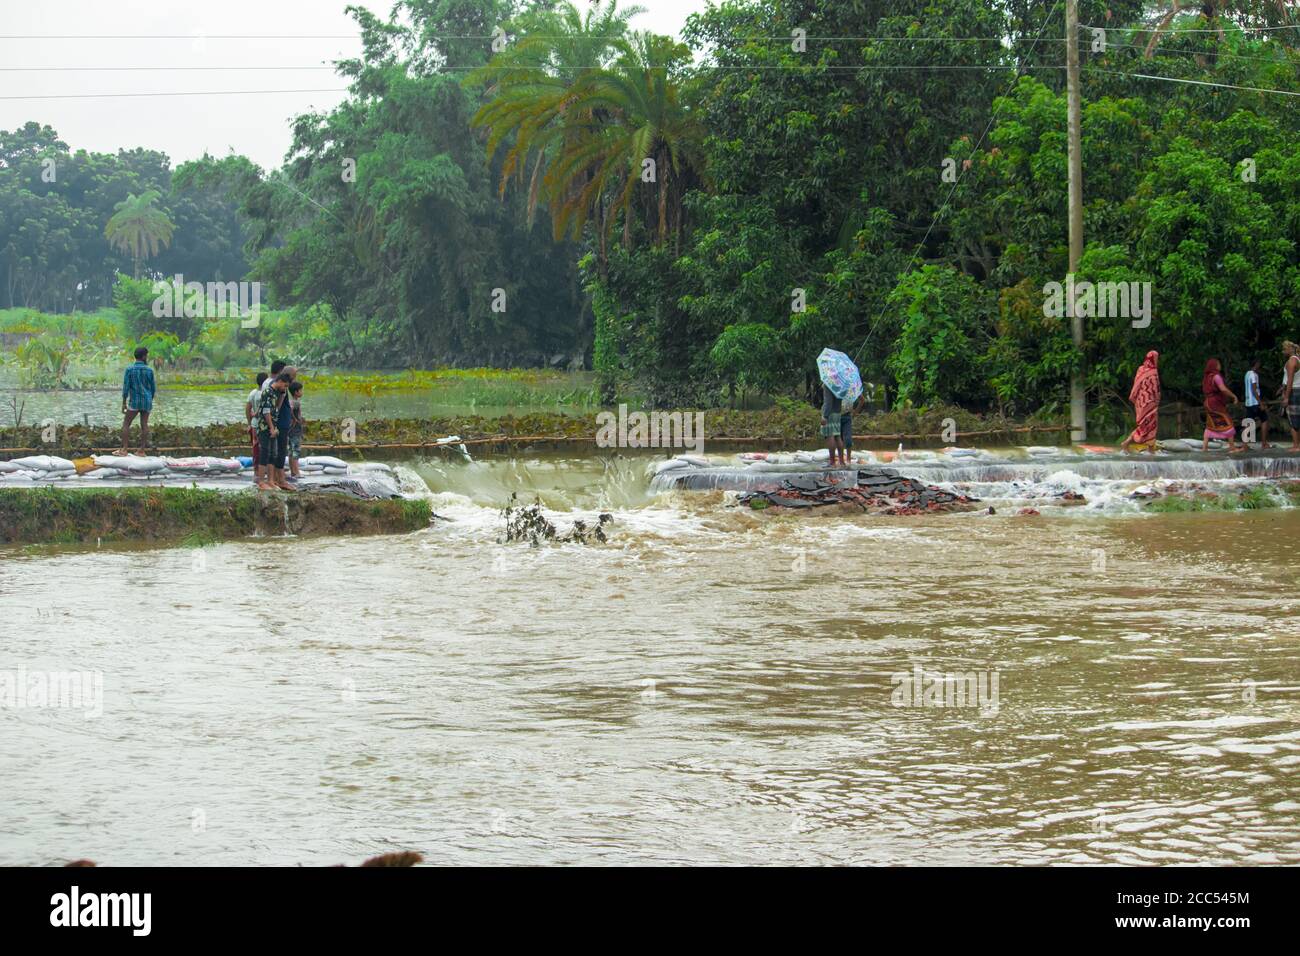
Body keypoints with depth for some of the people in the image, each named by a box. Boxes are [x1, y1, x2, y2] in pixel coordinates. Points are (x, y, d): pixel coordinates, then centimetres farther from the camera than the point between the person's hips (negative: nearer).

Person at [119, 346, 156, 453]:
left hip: (134, 401, -2)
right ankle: (142, 449, 4)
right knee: (144, 424, 6)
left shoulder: (129, 369, -8)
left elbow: (126, 387, -10)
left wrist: (124, 403, -5)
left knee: (126, 424, 4)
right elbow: (153, 388, 5)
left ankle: (124, 449, -5)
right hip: (147, 401, 2)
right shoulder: (149, 370, -1)